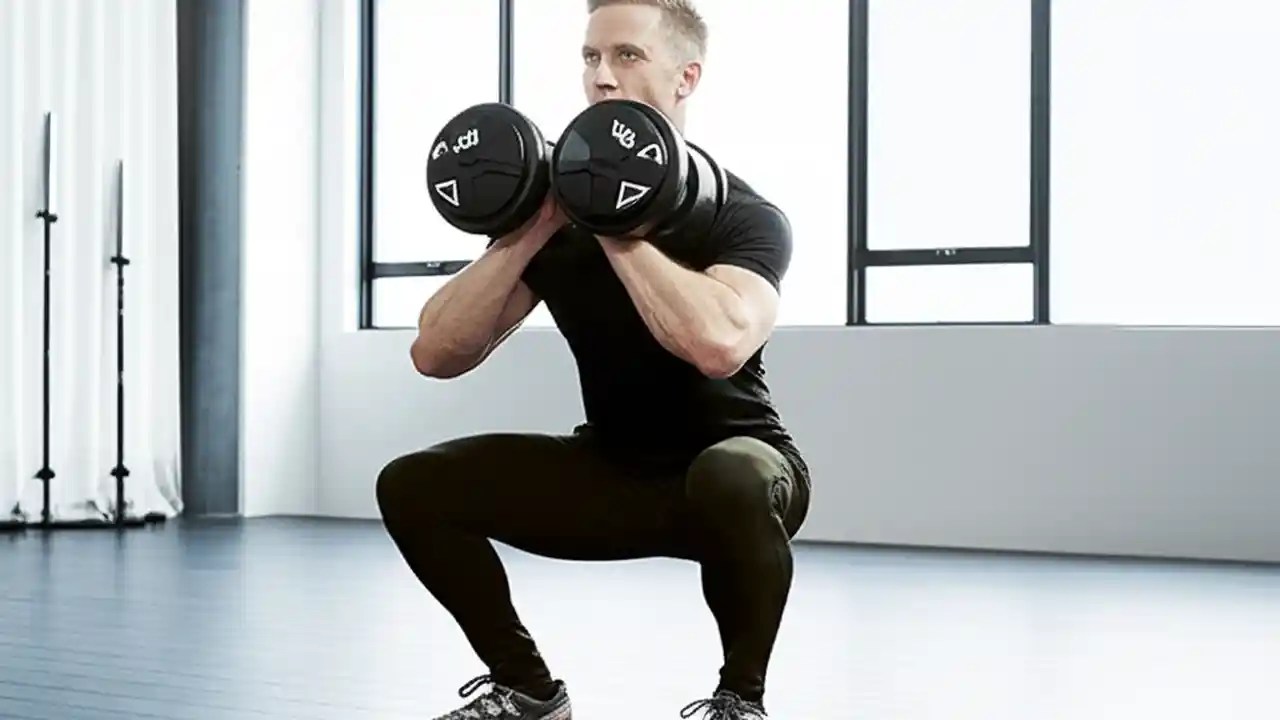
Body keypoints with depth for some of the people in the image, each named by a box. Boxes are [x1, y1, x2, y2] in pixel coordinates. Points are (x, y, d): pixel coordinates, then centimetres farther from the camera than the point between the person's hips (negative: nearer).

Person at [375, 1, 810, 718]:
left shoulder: (741, 214, -18)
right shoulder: (561, 216, -3)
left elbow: (719, 344, -42)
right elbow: (437, 354, -10)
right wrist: (528, 231, -21)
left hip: (732, 467, -5)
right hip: (611, 472, 5)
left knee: (730, 479, -41)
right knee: (413, 487, -10)